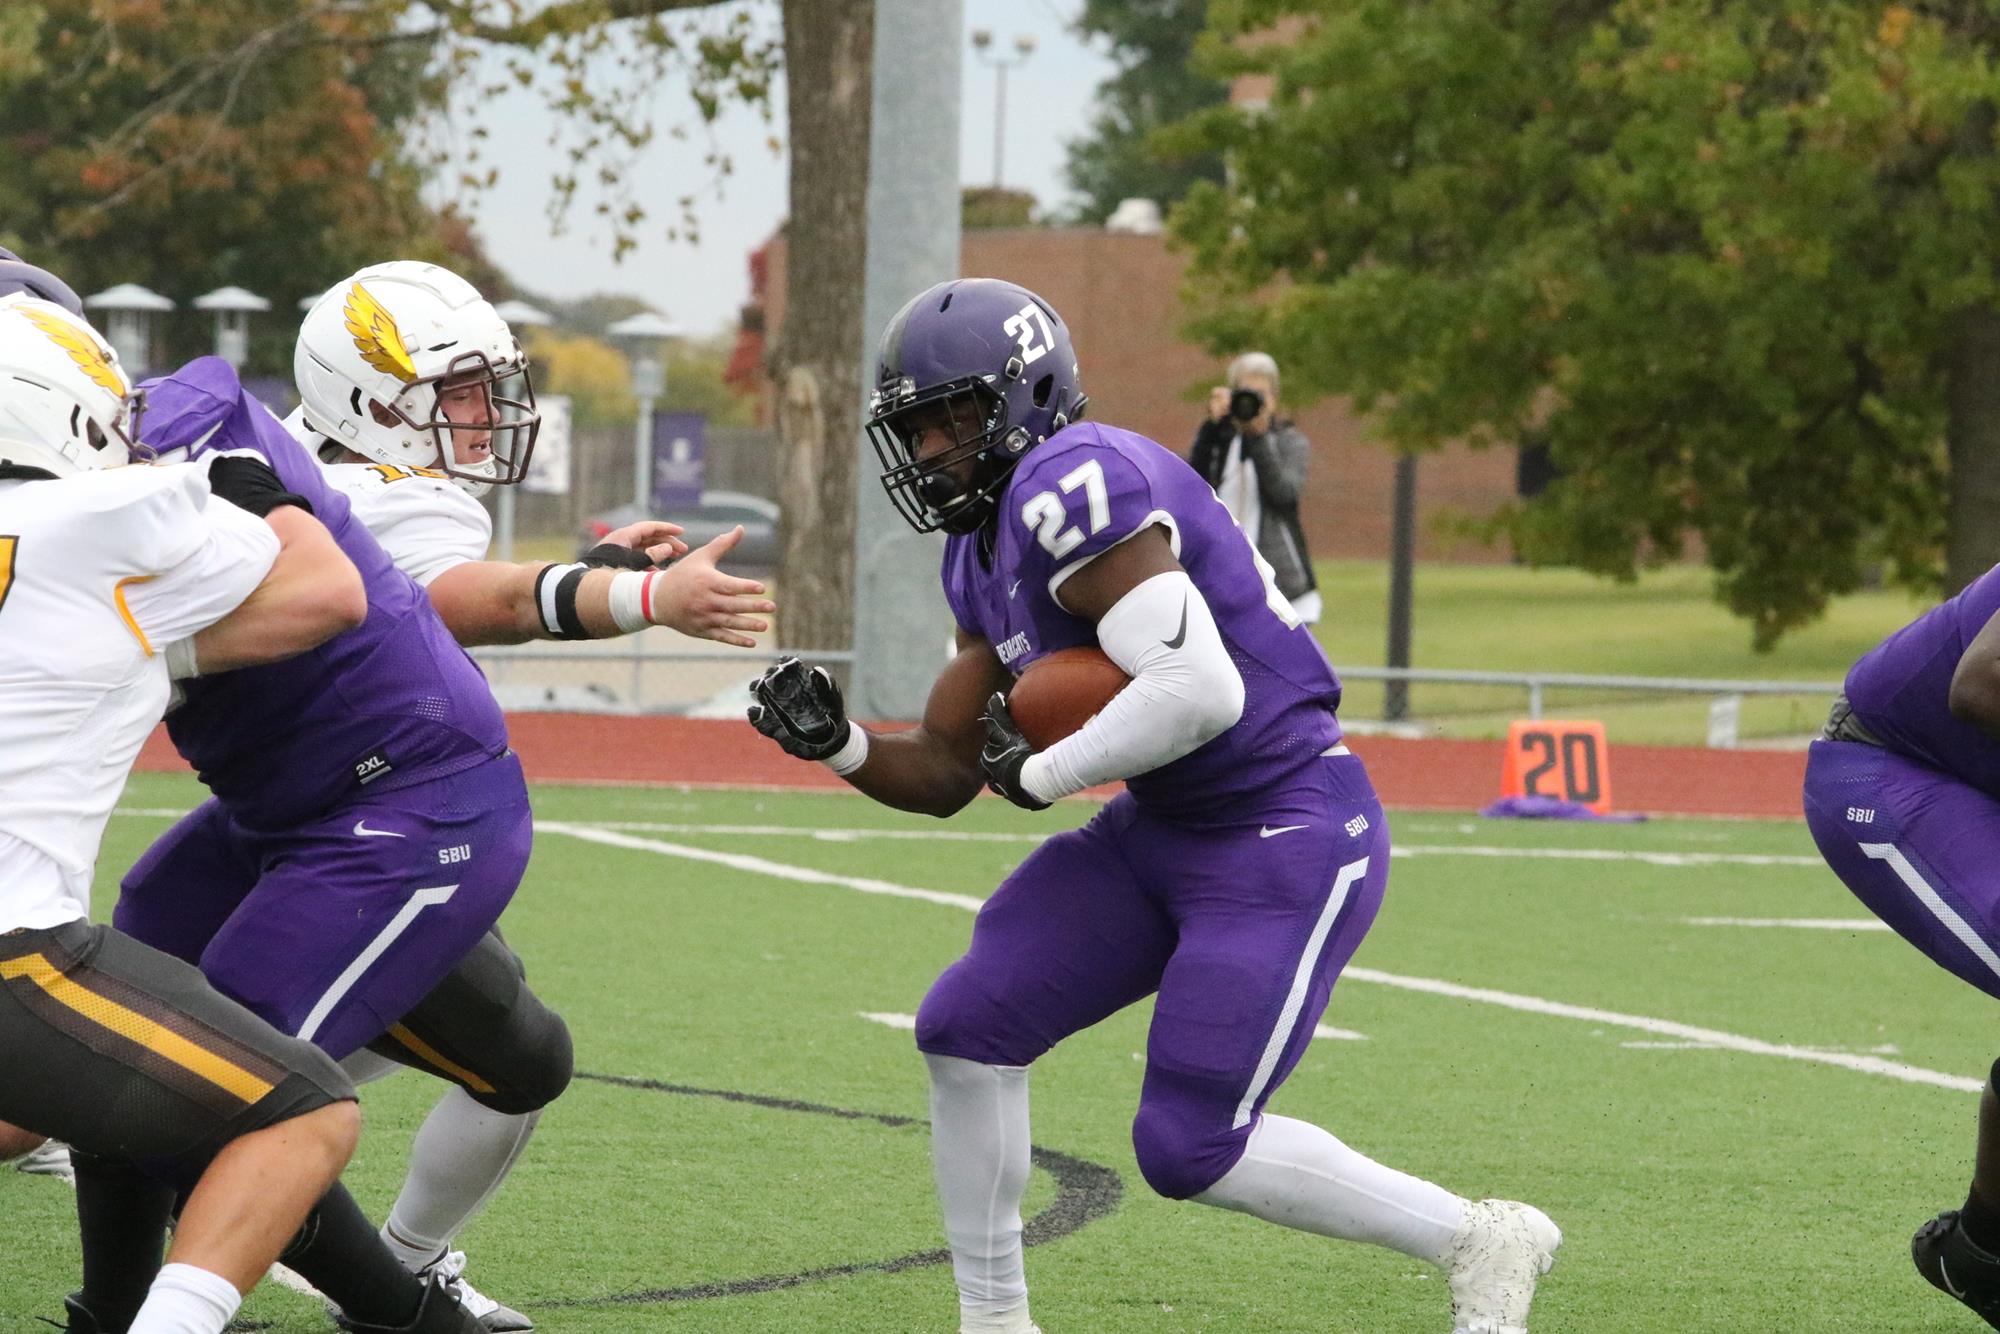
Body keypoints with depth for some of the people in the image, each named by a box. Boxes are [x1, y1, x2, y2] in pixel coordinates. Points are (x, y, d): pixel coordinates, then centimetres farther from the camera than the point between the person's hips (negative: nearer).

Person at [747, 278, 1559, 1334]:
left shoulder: (1069, 486, -21)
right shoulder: (984, 551, 11)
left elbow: (1200, 690, -32)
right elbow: (944, 774, 14)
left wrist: (1044, 772, -17)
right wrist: (833, 741, -5)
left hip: (1287, 843, -10)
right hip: (1159, 835, 10)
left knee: (1188, 1149, -9)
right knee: (968, 1027, 2)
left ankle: (1483, 1244, 8)